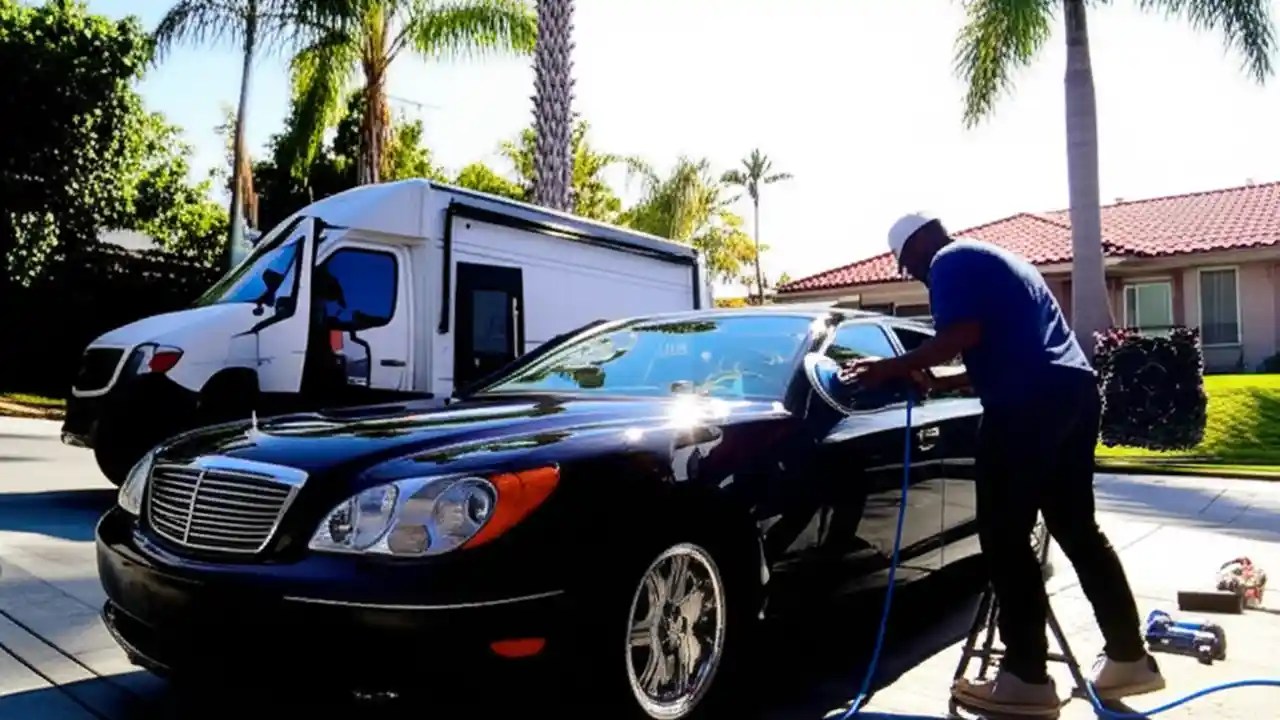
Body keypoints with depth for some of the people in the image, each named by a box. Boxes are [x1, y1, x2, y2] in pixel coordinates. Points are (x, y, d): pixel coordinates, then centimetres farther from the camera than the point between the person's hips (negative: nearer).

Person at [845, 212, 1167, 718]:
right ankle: (1128, 657, 23)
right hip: (1075, 391, 10)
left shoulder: (951, 261, 1)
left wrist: (893, 368, -8)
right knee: (1077, 528, 16)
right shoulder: (993, 260, 30)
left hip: (1031, 403, -10)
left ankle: (1027, 679, 1)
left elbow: (963, 335, -15)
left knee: (1005, 538, -4)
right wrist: (937, 384, 30)